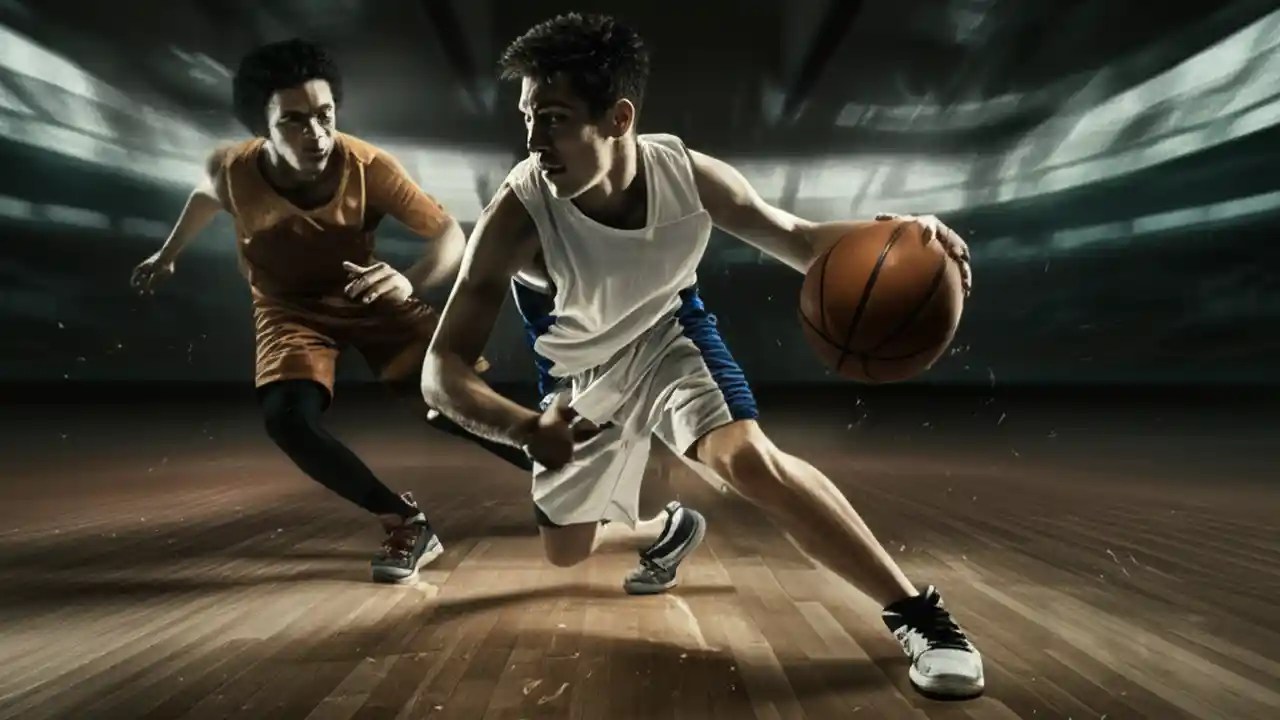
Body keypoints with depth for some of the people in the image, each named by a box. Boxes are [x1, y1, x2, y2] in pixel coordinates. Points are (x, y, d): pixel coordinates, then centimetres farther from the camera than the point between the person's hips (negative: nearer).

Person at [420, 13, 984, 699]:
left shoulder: (690, 174, -27)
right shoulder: (516, 214, -35)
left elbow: (797, 239, -12)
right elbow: (442, 368, -33)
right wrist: (526, 428, -54)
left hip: (669, 335, 0)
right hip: (583, 375, 1)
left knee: (748, 458, -29)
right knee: (564, 554, 12)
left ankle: (917, 613, -13)